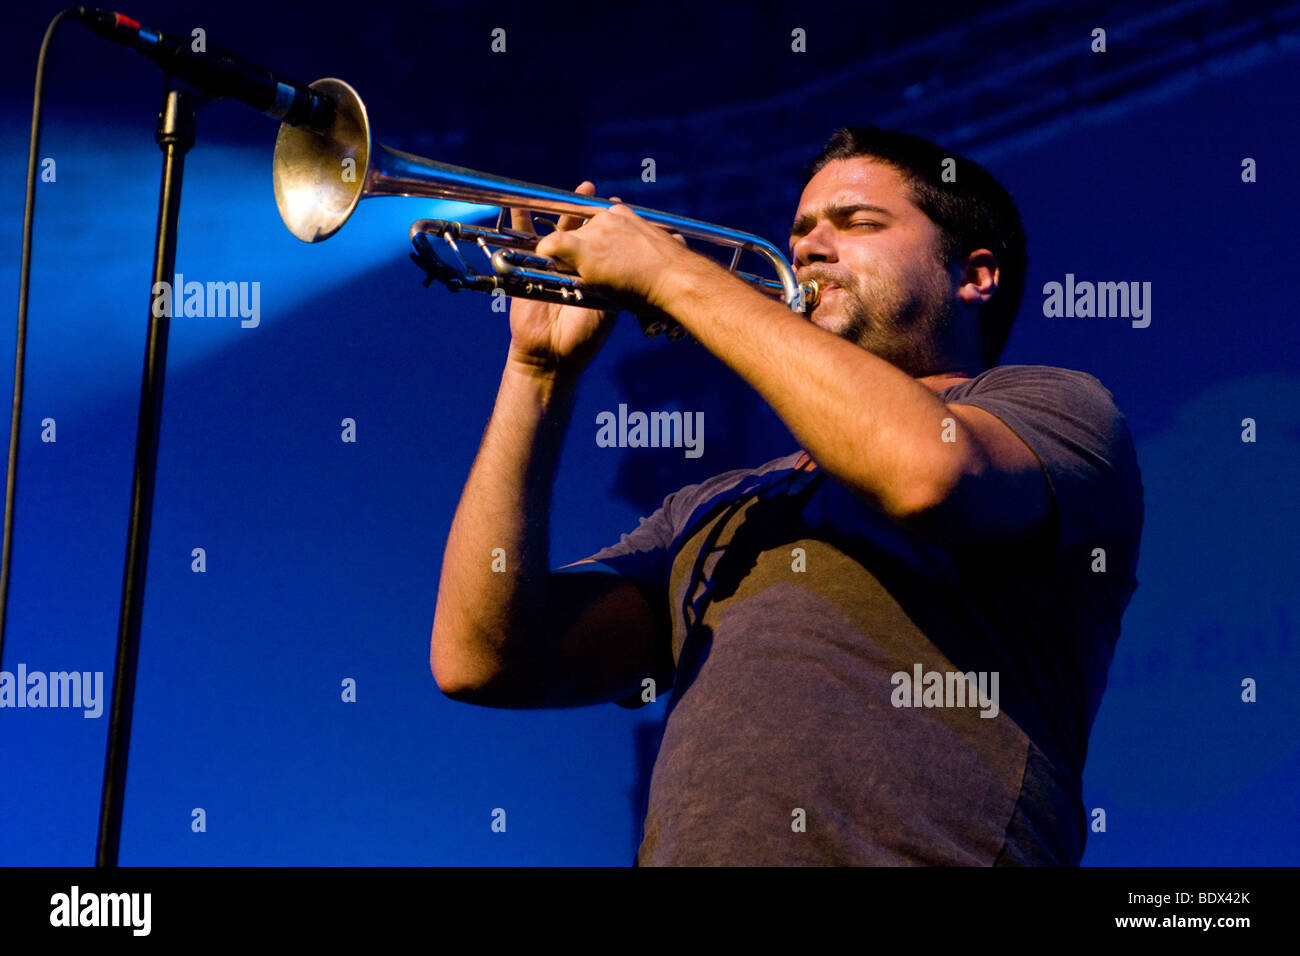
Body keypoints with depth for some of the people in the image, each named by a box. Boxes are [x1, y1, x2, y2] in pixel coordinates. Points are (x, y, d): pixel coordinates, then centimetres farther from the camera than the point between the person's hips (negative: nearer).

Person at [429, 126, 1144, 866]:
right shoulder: (715, 511, 23)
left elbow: (930, 469, -12)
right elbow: (482, 660, 14)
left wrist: (681, 276, -3)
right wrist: (540, 371, 10)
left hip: (915, 852, -4)